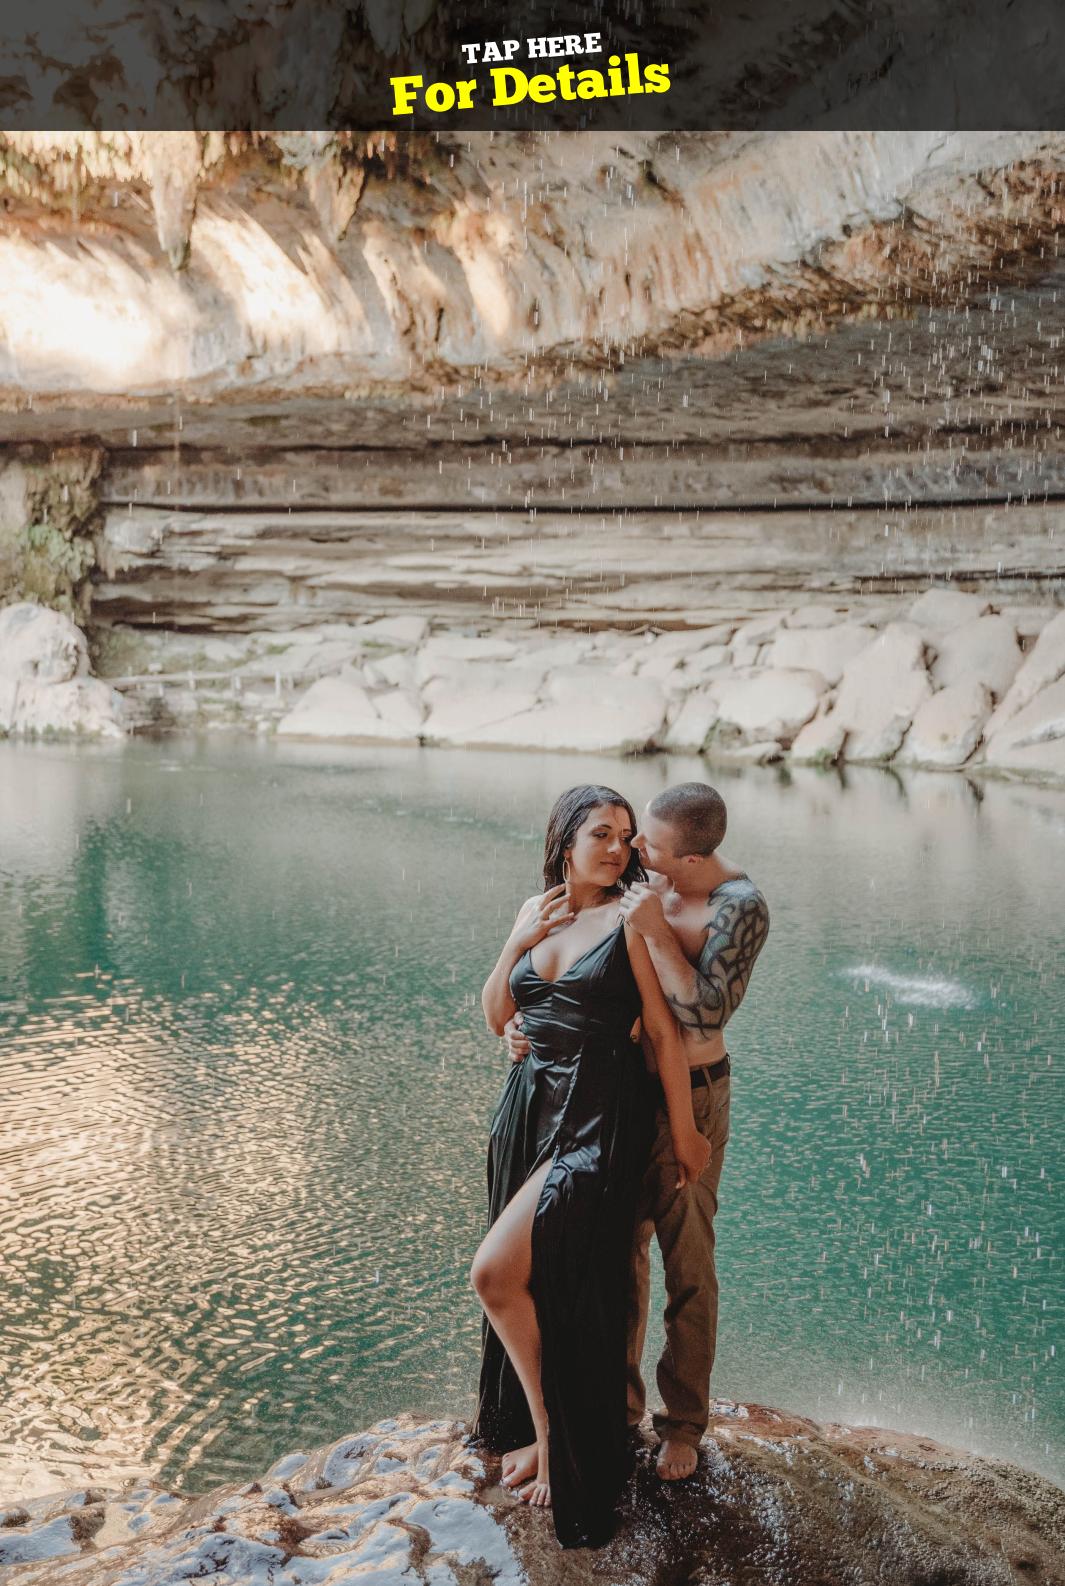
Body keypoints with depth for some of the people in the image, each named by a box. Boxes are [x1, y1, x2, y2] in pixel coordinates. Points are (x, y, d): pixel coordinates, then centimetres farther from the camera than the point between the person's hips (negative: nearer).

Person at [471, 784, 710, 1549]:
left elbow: (664, 1030, -7)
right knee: (537, 1278, 12)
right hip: (530, 1106, 6)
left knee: (496, 1273, -14)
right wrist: (516, 947, -5)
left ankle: (550, 1432, 7)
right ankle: (535, 1423, 33)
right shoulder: (535, 912, 9)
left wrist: (684, 1130, -6)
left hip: (599, 1119, -6)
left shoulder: (630, 920, -7)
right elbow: (497, 1019, 10)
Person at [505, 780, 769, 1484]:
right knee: (621, 1251, 17)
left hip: (689, 1096, -6)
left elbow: (705, 1016, -27)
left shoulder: (740, 907, -21)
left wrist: (656, 931, -30)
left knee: (687, 1266, 8)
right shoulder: (636, 877, -4)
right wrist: (527, 1019, -10)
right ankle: (620, 1402, 34)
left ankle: (684, 1424, 26)